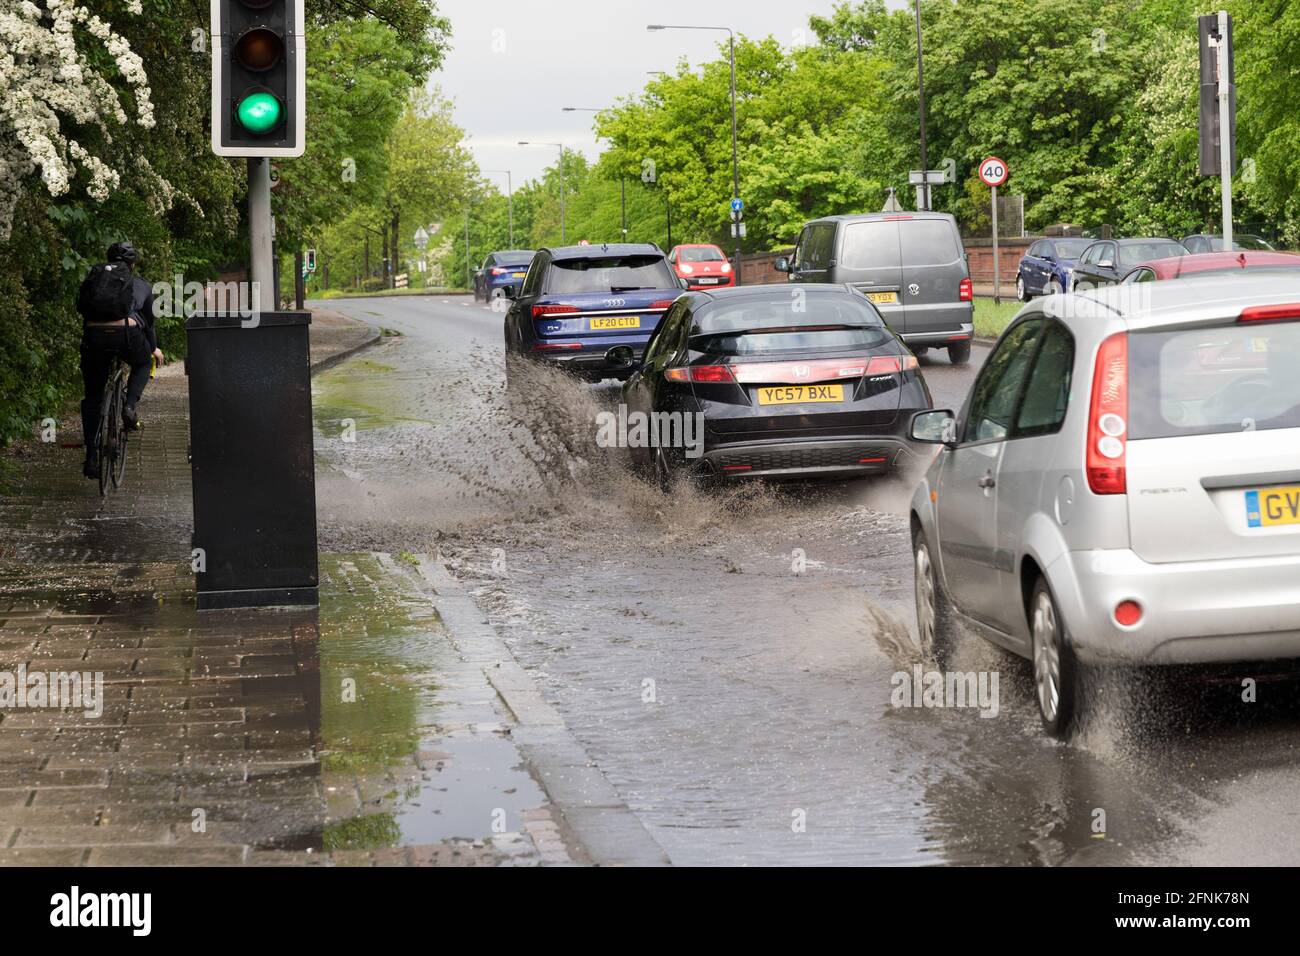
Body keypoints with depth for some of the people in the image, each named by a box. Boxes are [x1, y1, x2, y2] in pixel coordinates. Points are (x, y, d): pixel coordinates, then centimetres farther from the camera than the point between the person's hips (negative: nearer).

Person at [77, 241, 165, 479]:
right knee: (142, 364, 34)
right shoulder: (142, 286, 24)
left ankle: (91, 457, 11)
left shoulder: (93, 278, 25)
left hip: (94, 336, 1)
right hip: (127, 334, -1)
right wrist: (154, 348, 50)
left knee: (93, 398, 15)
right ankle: (130, 406, 9)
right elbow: (148, 320, 33)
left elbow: (81, 308, 30)